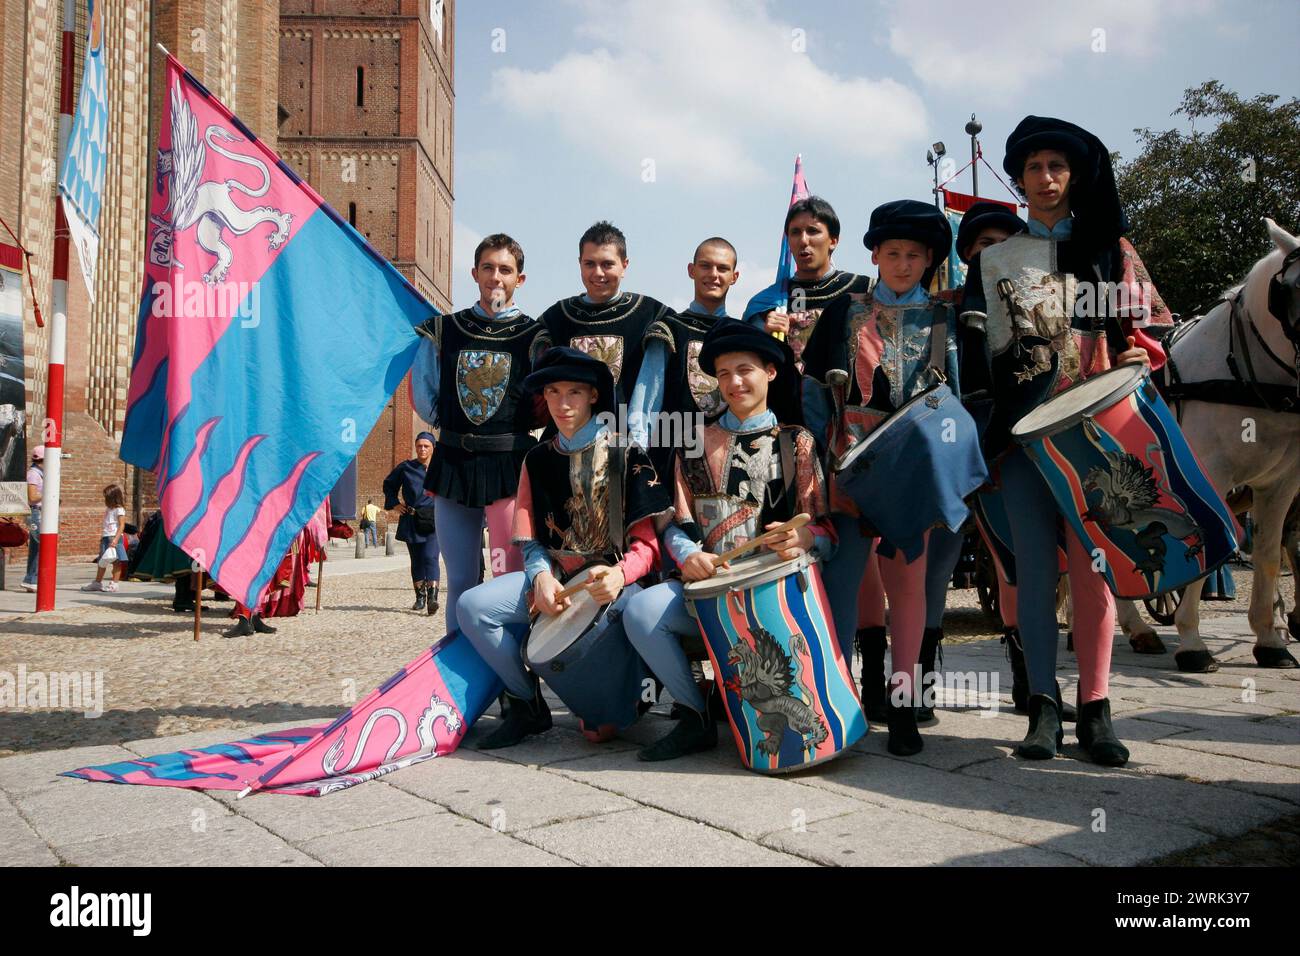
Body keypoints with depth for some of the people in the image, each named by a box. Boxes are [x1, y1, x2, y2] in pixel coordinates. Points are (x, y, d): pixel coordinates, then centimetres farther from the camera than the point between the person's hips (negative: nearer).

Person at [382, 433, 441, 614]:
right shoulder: (406, 467, 4)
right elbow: (389, 484, 19)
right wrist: (394, 503, 8)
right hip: (411, 522, 3)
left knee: (430, 557, -17)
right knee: (416, 560, 10)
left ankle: (432, 598, -24)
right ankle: (420, 598, 21)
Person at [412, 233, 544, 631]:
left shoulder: (534, 336, 4)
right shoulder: (444, 330, 11)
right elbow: (424, 396, 11)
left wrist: (518, 424, -4)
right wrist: (451, 422, 4)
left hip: (510, 465, -2)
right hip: (453, 464, 3)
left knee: (510, 579, -5)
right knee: (460, 580, 8)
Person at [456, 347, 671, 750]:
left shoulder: (626, 453, 1)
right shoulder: (538, 460, 14)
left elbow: (649, 539, -6)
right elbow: (530, 539, 9)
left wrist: (620, 574, -28)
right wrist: (541, 577, -15)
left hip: (614, 578, -4)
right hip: (554, 576, 4)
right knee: (472, 606, -18)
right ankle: (527, 704, 2)